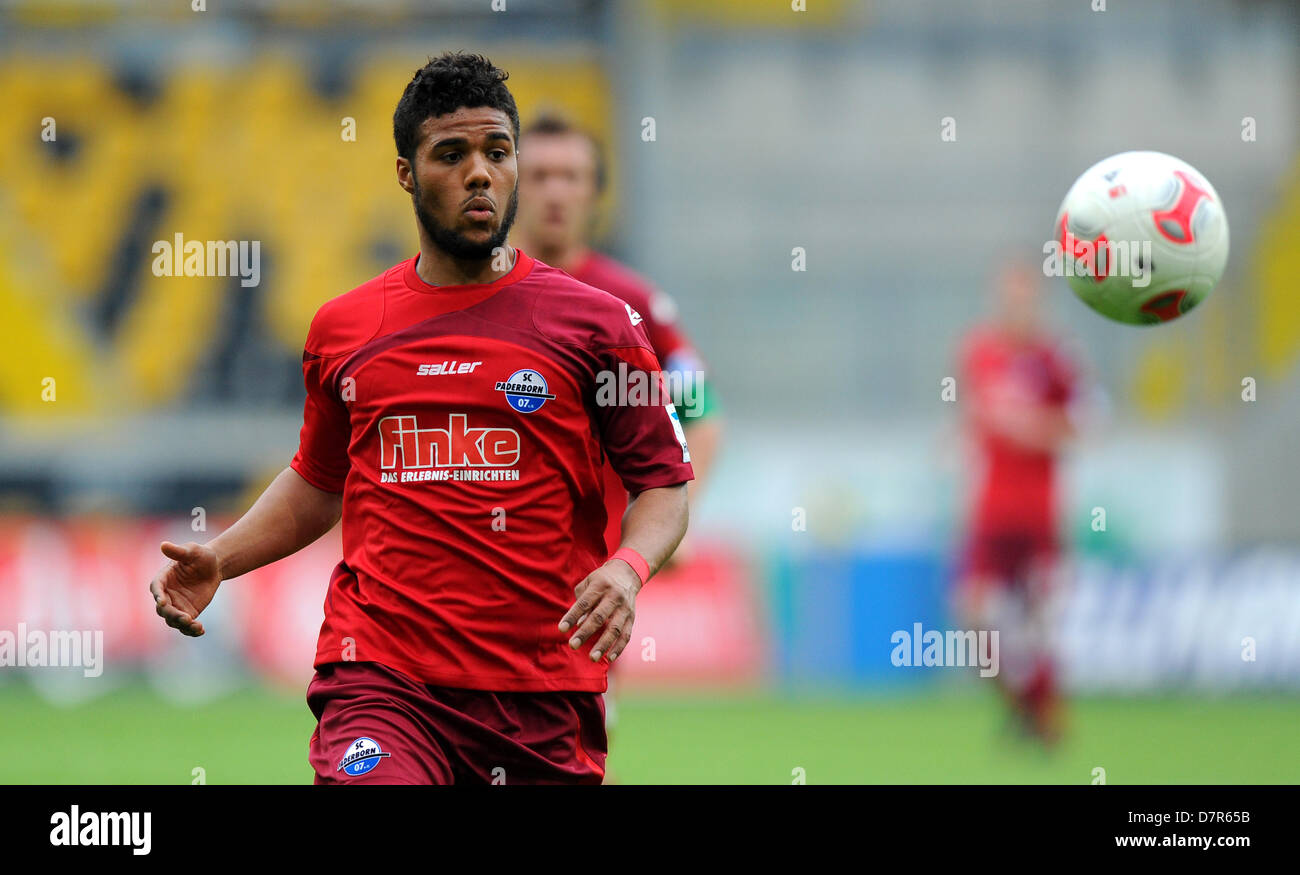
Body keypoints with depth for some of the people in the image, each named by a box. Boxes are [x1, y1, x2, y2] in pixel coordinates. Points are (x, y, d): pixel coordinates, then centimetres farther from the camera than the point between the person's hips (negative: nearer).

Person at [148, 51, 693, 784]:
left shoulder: (596, 322, 4)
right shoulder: (343, 327, 12)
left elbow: (664, 482, 7)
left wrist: (628, 568, -13)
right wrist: (219, 558, 12)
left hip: (546, 695, 0)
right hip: (382, 683, 0)